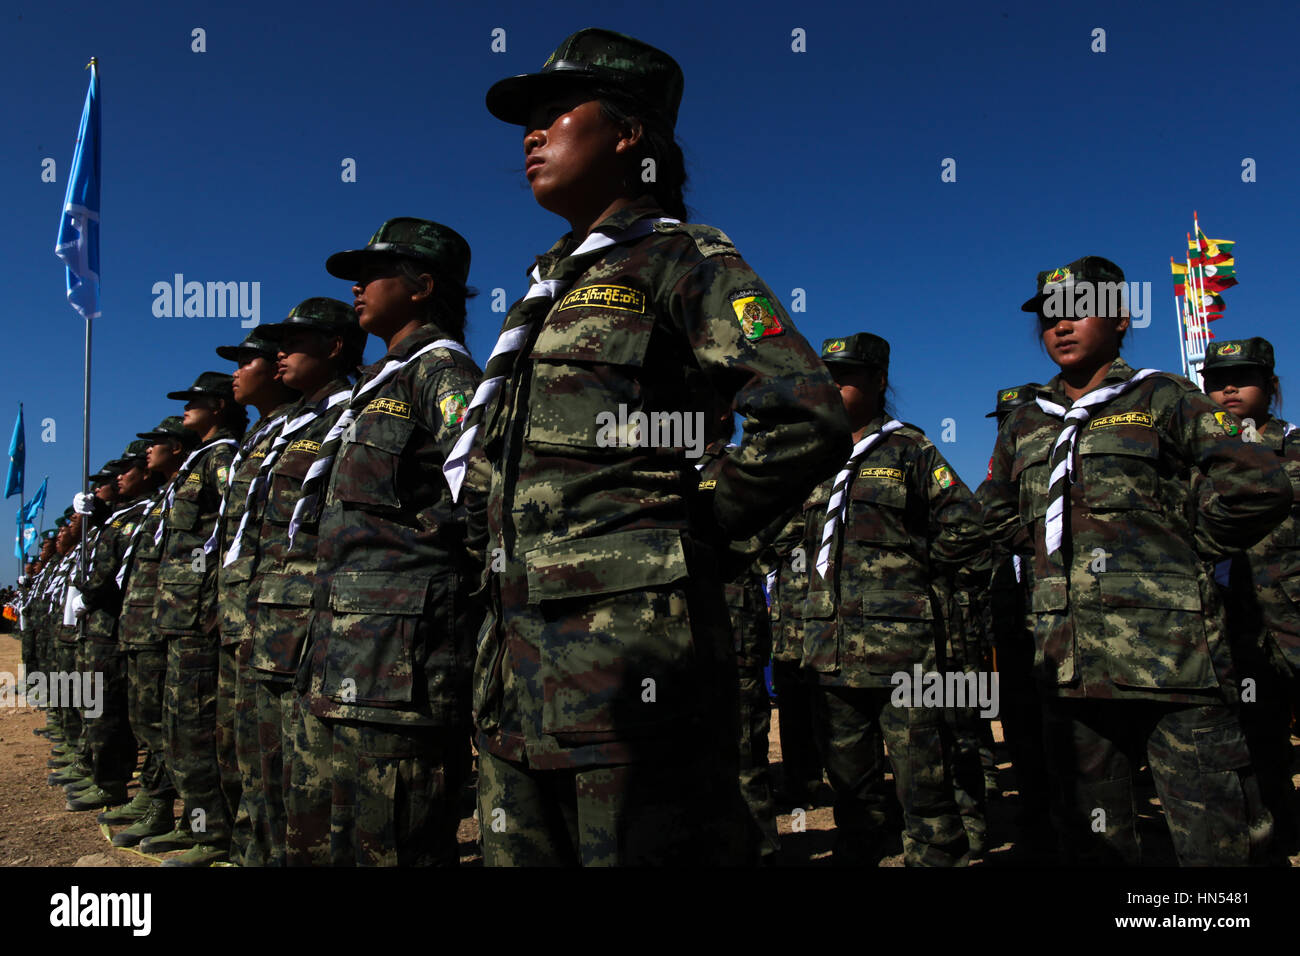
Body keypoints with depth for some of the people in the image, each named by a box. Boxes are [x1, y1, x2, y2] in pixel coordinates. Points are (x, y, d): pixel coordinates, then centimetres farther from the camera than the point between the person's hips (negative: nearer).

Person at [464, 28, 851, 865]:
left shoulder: (684, 261, -2)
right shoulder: (552, 286, 22)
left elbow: (809, 418, -15)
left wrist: (698, 536, -7)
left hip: (629, 638, -8)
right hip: (516, 654, 8)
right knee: (518, 850, 14)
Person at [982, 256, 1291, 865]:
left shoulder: (1162, 399, 4)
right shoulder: (1023, 426, 17)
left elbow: (1258, 488, -6)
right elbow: (999, 519, 29)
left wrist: (1181, 550, 1)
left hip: (1173, 660, -4)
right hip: (1070, 667, 5)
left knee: (1214, 846, -2)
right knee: (1093, 843, 12)